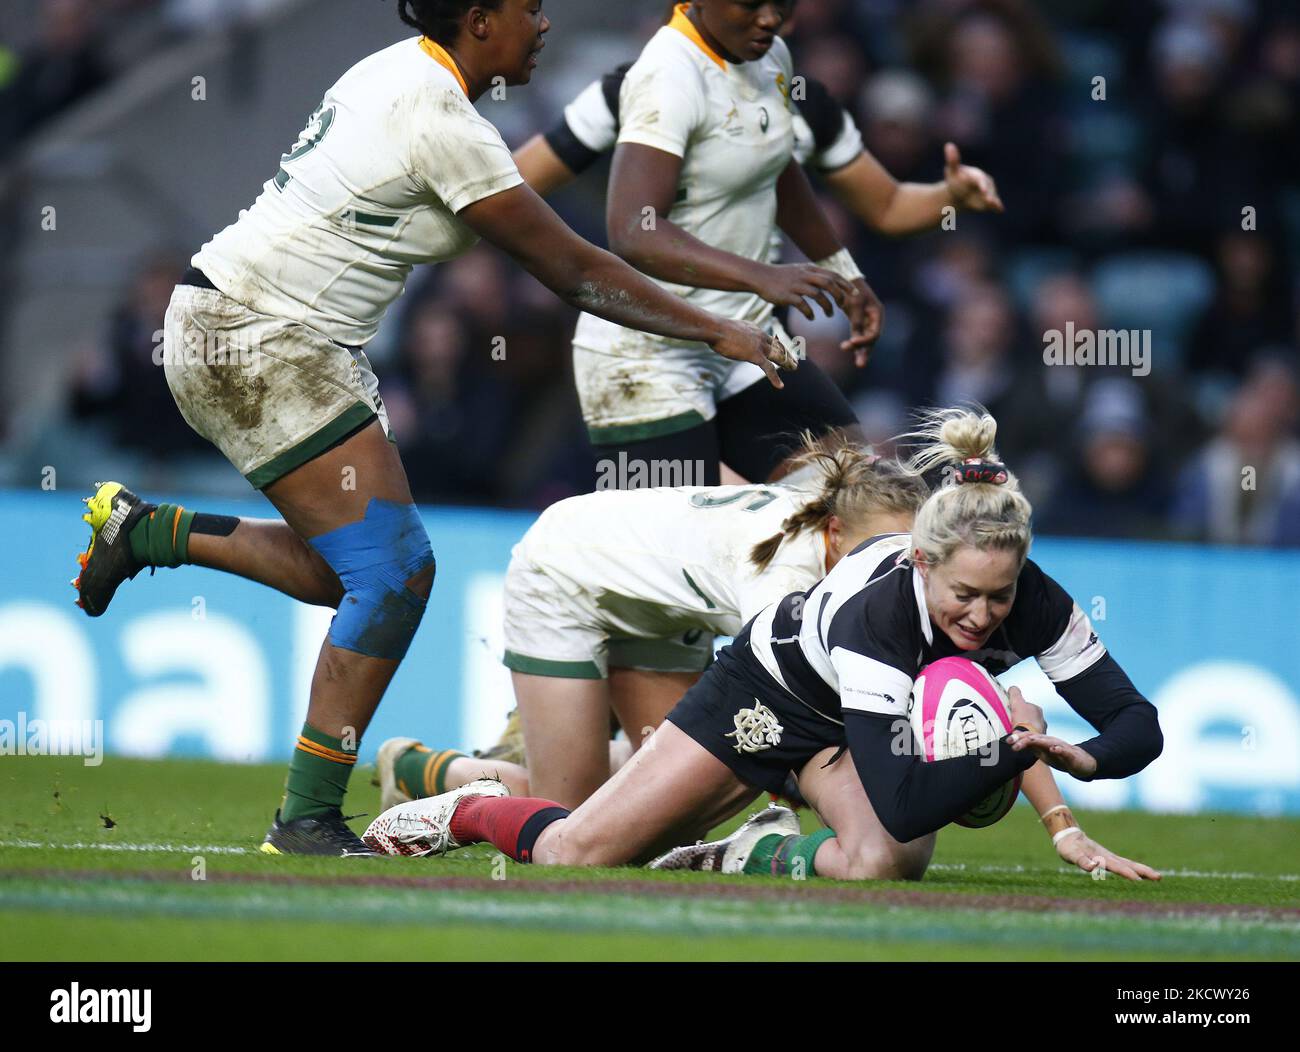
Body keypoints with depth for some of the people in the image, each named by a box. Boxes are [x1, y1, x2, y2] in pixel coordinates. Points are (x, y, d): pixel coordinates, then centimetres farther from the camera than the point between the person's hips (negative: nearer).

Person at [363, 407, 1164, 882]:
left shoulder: (1033, 604, -28)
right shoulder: (875, 607, -42)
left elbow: (1140, 723, -21)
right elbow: (899, 802, -45)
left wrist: (1081, 759, -41)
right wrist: (1011, 748, -41)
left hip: (862, 722, 4)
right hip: (772, 689, -4)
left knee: (885, 864, -31)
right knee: (575, 855, -2)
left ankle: (764, 856, 3)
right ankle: (471, 809, 33)